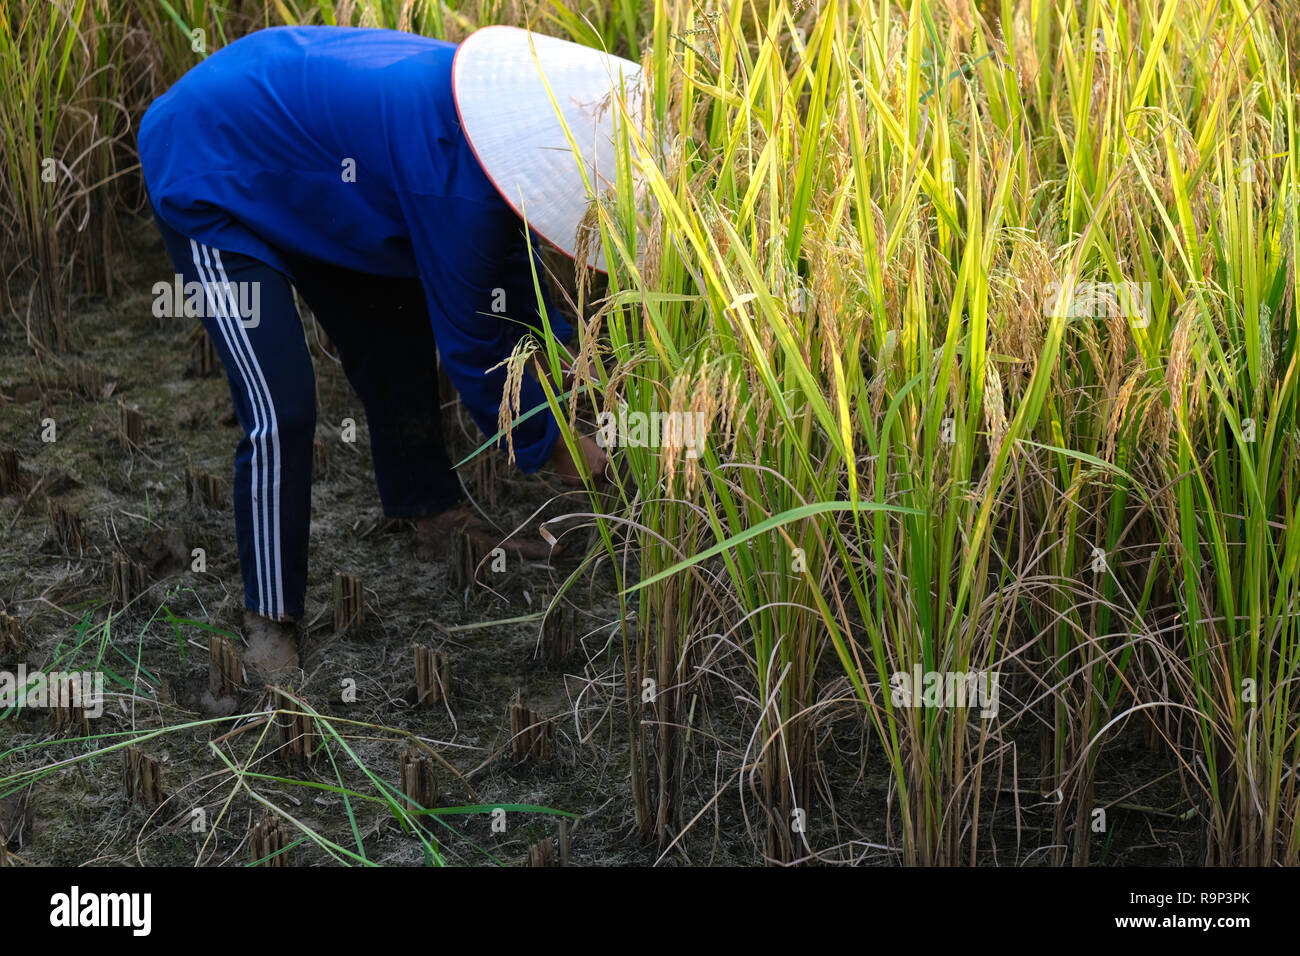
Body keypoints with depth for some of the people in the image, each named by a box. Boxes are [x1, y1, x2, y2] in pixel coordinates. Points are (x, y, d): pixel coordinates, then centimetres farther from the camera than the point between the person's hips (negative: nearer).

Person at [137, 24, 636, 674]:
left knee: (397, 332, 15)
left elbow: (511, 250, 10)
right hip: (204, 181, -9)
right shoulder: (456, 180, -35)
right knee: (280, 411, -15)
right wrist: (550, 446, -9)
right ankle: (268, 620, 1)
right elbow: (470, 339, -22)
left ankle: (429, 502, 37)